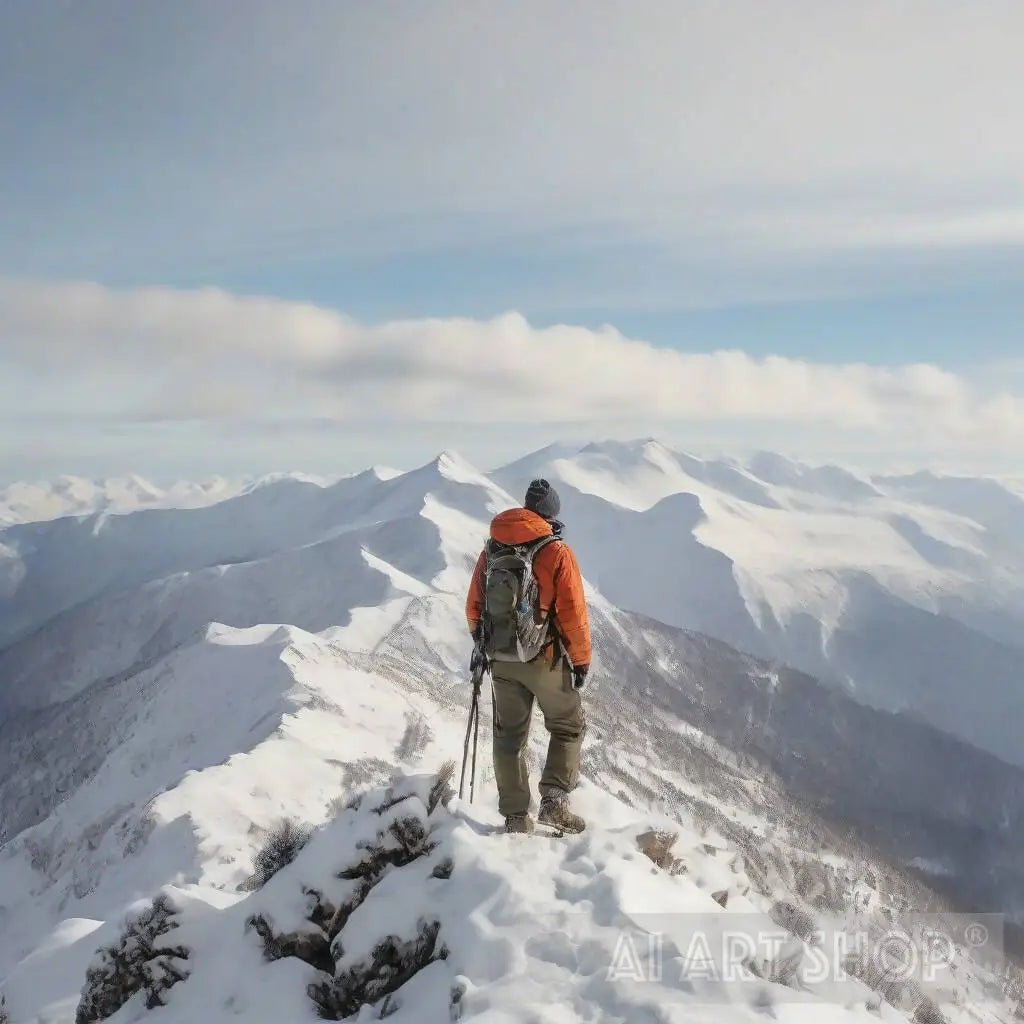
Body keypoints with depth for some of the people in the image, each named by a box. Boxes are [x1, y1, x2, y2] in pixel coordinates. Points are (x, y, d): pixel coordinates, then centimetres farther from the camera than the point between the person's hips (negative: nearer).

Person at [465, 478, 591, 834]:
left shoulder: (491, 550, 3)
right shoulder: (557, 553, -12)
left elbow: (474, 607, 7)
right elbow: (573, 615, -13)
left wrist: (484, 646, 22)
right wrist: (582, 661, -2)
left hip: (501, 660, 4)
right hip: (545, 659, -4)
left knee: (510, 736, 15)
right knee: (569, 727, 15)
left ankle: (516, 816, 19)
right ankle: (553, 801, 3)